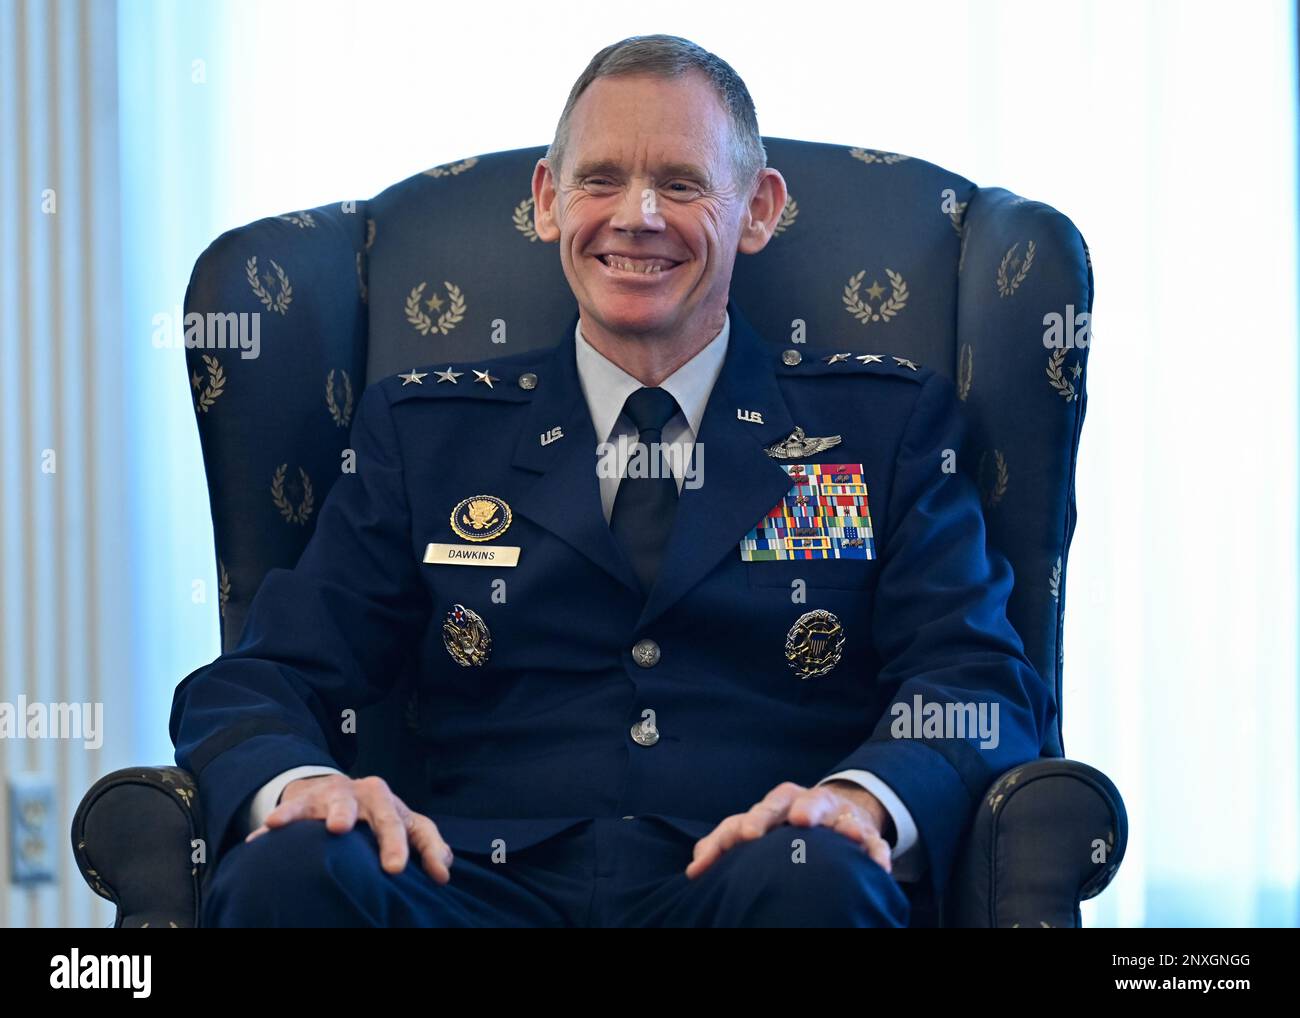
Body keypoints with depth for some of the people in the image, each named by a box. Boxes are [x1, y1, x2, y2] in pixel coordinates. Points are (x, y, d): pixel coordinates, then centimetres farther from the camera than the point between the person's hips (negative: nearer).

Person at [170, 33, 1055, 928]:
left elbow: (982, 680, 4)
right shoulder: (424, 432, 19)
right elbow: (261, 682, 12)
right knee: (290, 869, -30)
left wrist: (866, 800, -20)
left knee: (814, 876, -36)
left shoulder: (887, 424, 16)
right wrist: (300, 782, -15)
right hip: (480, 889, 1)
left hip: (741, 883, -1)